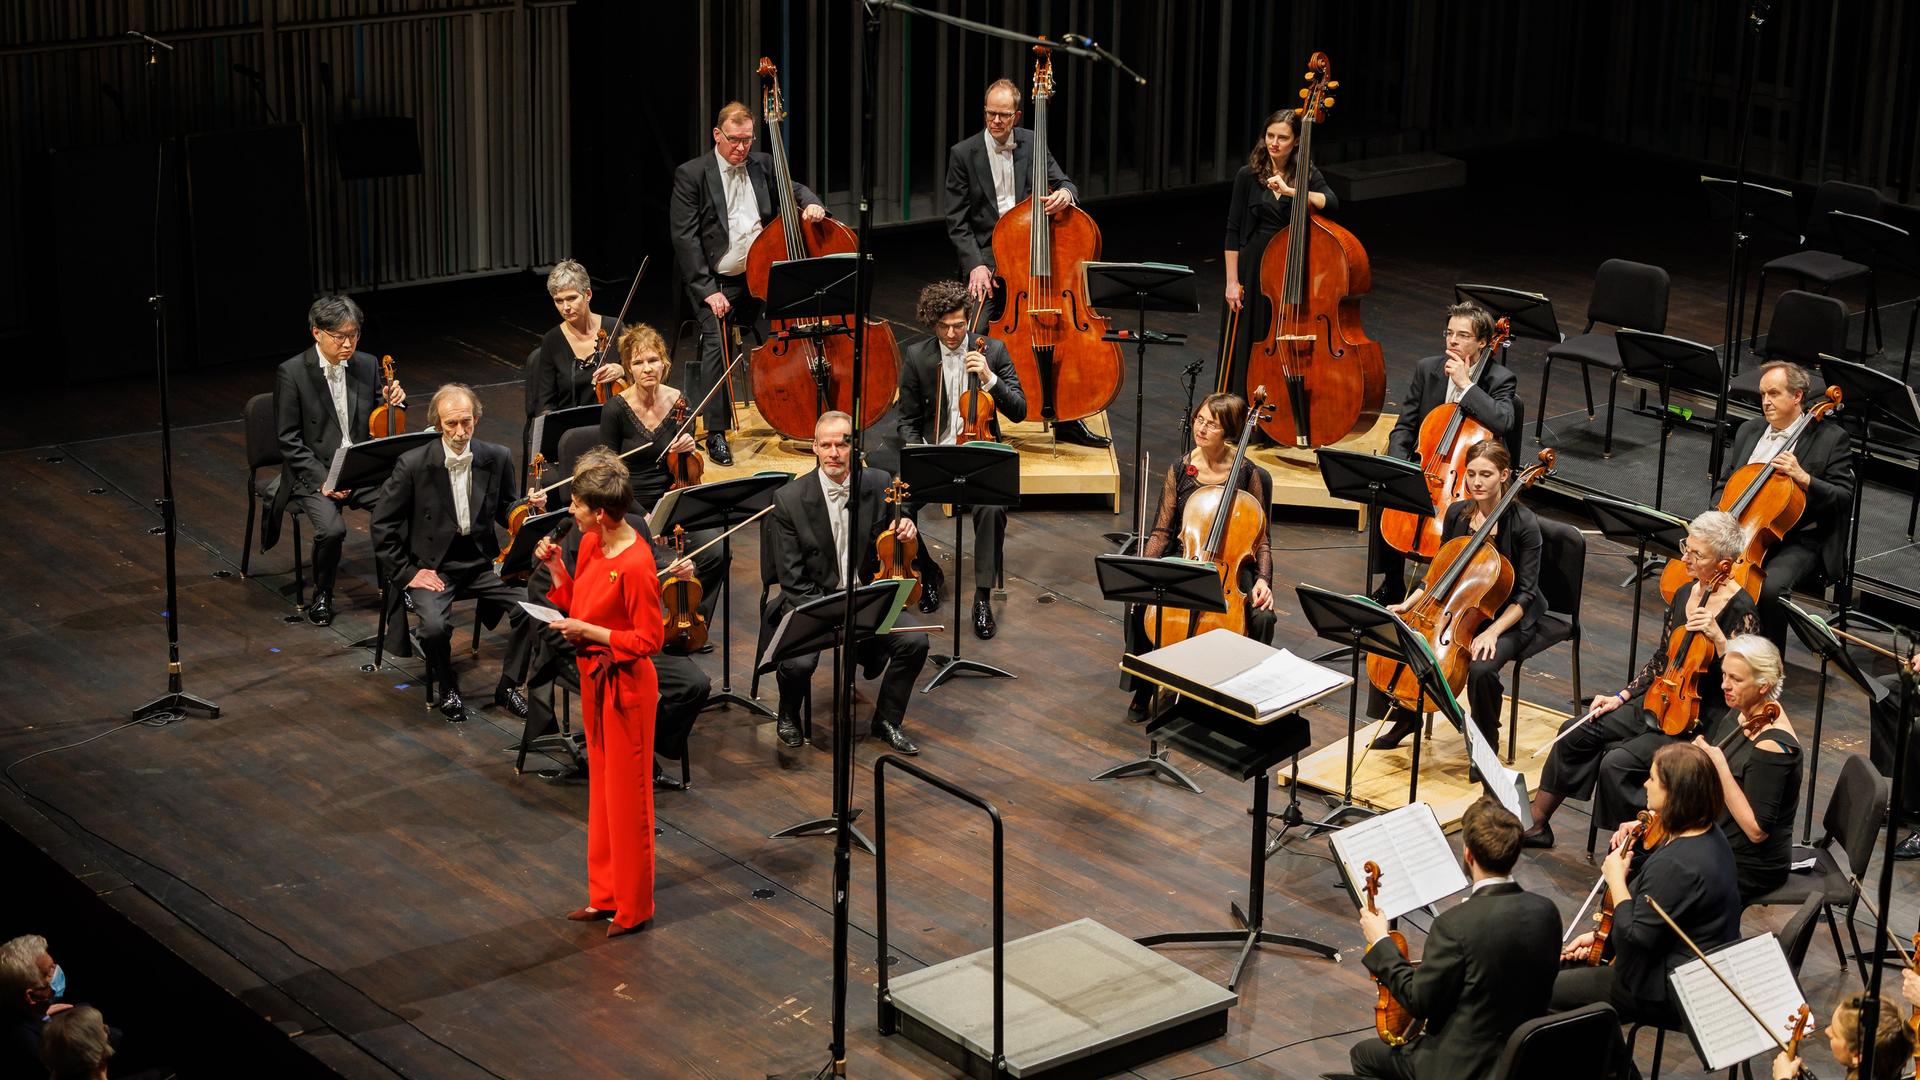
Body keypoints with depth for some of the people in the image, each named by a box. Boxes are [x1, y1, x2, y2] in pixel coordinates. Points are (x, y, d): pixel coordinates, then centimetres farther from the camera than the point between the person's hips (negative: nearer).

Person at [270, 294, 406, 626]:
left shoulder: (367, 365, 5)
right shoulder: (291, 373, -9)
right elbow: (289, 440, -9)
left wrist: (392, 401, -8)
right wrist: (322, 479, -19)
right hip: (314, 473, -4)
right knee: (332, 529, -30)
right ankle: (321, 596, -2)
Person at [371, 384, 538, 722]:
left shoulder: (497, 458, -2)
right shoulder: (413, 465, -11)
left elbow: (507, 513, 10)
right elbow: (383, 525, -3)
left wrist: (529, 507, -13)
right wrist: (407, 573, -8)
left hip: (481, 563, 3)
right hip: (432, 567, -3)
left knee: (529, 608, -22)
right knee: (435, 626, -31)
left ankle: (508, 687, 1)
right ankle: (448, 690, 1)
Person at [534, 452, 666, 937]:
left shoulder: (636, 565, -24)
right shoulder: (590, 545, 1)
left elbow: (648, 640, -21)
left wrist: (588, 632, -22)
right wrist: (555, 567, -1)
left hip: (625, 687, -9)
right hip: (594, 678, 9)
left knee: (626, 796, 3)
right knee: (601, 789, 18)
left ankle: (634, 909, 15)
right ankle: (606, 896, 30)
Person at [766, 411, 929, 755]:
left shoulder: (880, 484, -3)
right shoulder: (789, 499, -11)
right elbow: (792, 579, -11)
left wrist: (907, 531, -16)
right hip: (811, 601, -3)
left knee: (914, 641, -19)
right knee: (798, 662, -28)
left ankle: (887, 721, 7)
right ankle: (788, 716, 9)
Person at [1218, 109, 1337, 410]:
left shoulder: (1307, 175, 2)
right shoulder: (1248, 176, -2)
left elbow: (1331, 203, -18)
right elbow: (1233, 231, -2)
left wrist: (1290, 190, -28)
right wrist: (1232, 281, -7)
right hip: (1254, 269, -1)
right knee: (1250, 347, 3)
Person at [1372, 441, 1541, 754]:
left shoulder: (1524, 523, -17)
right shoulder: (1457, 514, 0)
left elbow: (1526, 594, -16)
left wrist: (1492, 632, -27)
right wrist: (1408, 604, -5)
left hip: (1505, 620, -5)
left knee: (1481, 669, -36)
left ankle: (1487, 742, -7)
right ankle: (1406, 719, 11)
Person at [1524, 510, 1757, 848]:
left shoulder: (1740, 610, -18)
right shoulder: (1684, 594, 5)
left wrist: (1717, 637, -33)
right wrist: (1622, 696, 10)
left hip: (1700, 723, -8)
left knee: (1618, 762, -25)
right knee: (1576, 733, -2)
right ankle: (1536, 825, 9)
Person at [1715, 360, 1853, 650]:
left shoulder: (1831, 438, -2)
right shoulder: (1749, 431, 17)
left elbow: (1844, 498, -6)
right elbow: (1725, 484, 24)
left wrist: (1803, 478, -21)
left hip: (1799, 542, -5)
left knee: (1770, 587, -34)